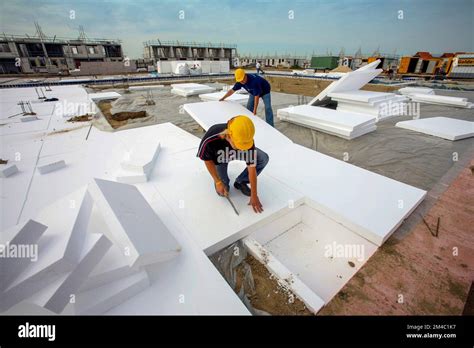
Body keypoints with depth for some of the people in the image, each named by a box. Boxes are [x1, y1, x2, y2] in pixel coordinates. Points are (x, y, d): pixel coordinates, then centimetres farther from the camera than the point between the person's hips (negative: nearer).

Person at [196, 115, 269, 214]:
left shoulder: (246, 139, -37)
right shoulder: (210, 139, -42)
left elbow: (252, 167, -29)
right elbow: (207, 160, -20)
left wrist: (254, 196, -24)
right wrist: (218, 182, -20)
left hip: (237, 153, 2)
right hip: (219, 156, -1)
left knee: (263, 158, -19)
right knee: (222, 191, -10)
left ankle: (240, 182, 1)